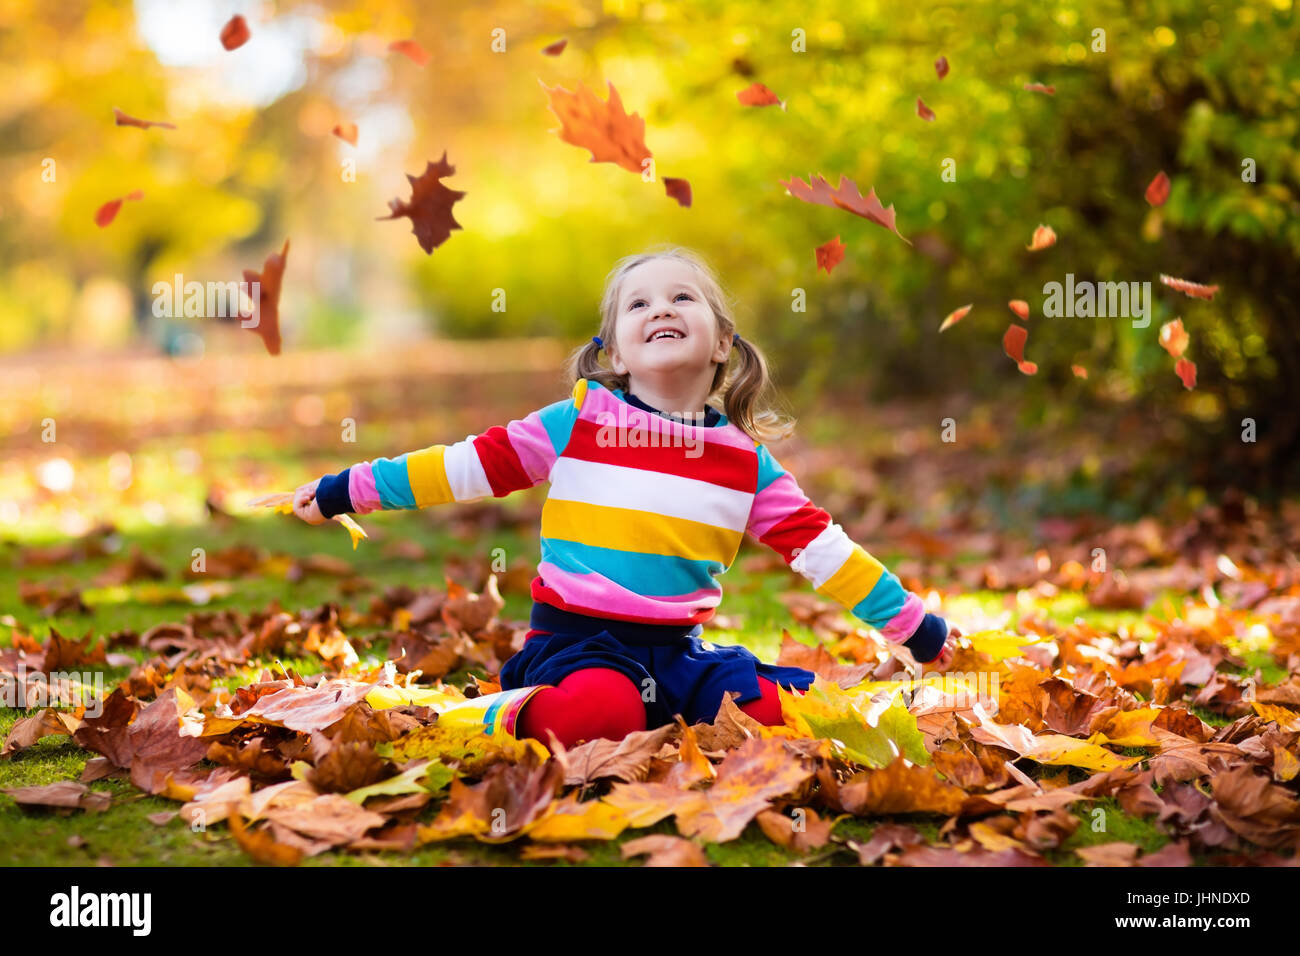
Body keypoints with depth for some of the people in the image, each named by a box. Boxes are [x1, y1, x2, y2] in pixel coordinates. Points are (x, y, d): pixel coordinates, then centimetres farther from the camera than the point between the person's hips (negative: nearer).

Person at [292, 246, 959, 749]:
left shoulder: (745, 459, 9)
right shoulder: (579, 422, 2)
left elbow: (816, 545, 12)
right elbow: (471, 463, 5)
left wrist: (912, 624, 11)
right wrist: (349, 489, 3)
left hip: (677, 650, 3)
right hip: (577, 638, -3)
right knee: (602, 713, -36)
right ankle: (514, 714, -6)